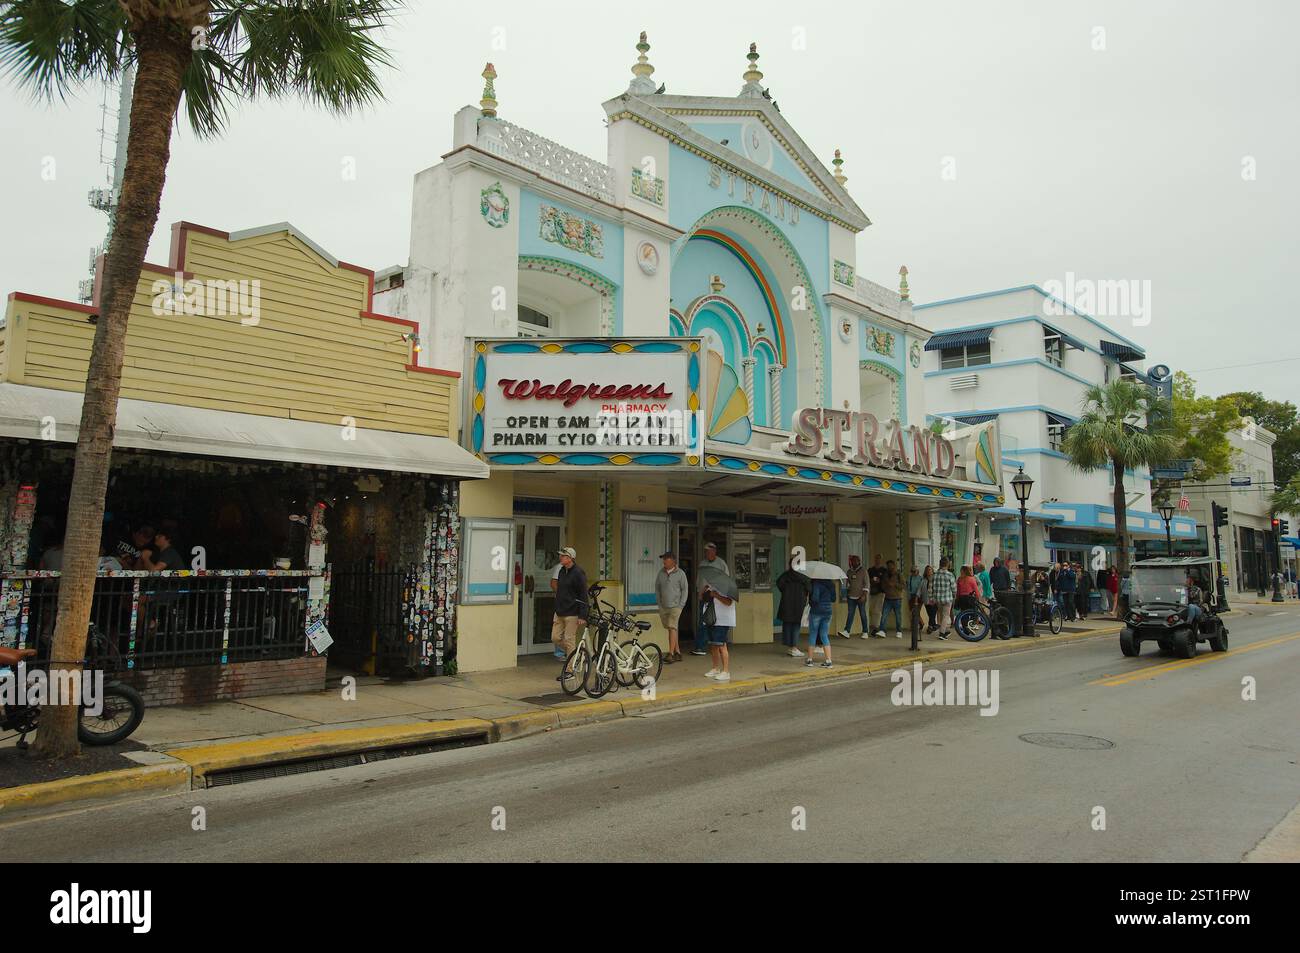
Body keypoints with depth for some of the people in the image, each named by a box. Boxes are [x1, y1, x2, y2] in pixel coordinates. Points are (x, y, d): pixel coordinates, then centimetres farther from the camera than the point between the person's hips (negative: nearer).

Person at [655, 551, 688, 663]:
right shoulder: (661, 572, 5)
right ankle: (677, 652, 19)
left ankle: (670, 654, -17)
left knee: (672, 628, -15)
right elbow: (657, 587, 15)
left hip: (675, 606, -5)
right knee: (671, 629, 10)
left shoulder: (680, 573, -6)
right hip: (663, 607, 5)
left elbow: (685, 589, -2)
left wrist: (681, 605, -6)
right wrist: (659, 602, 11)